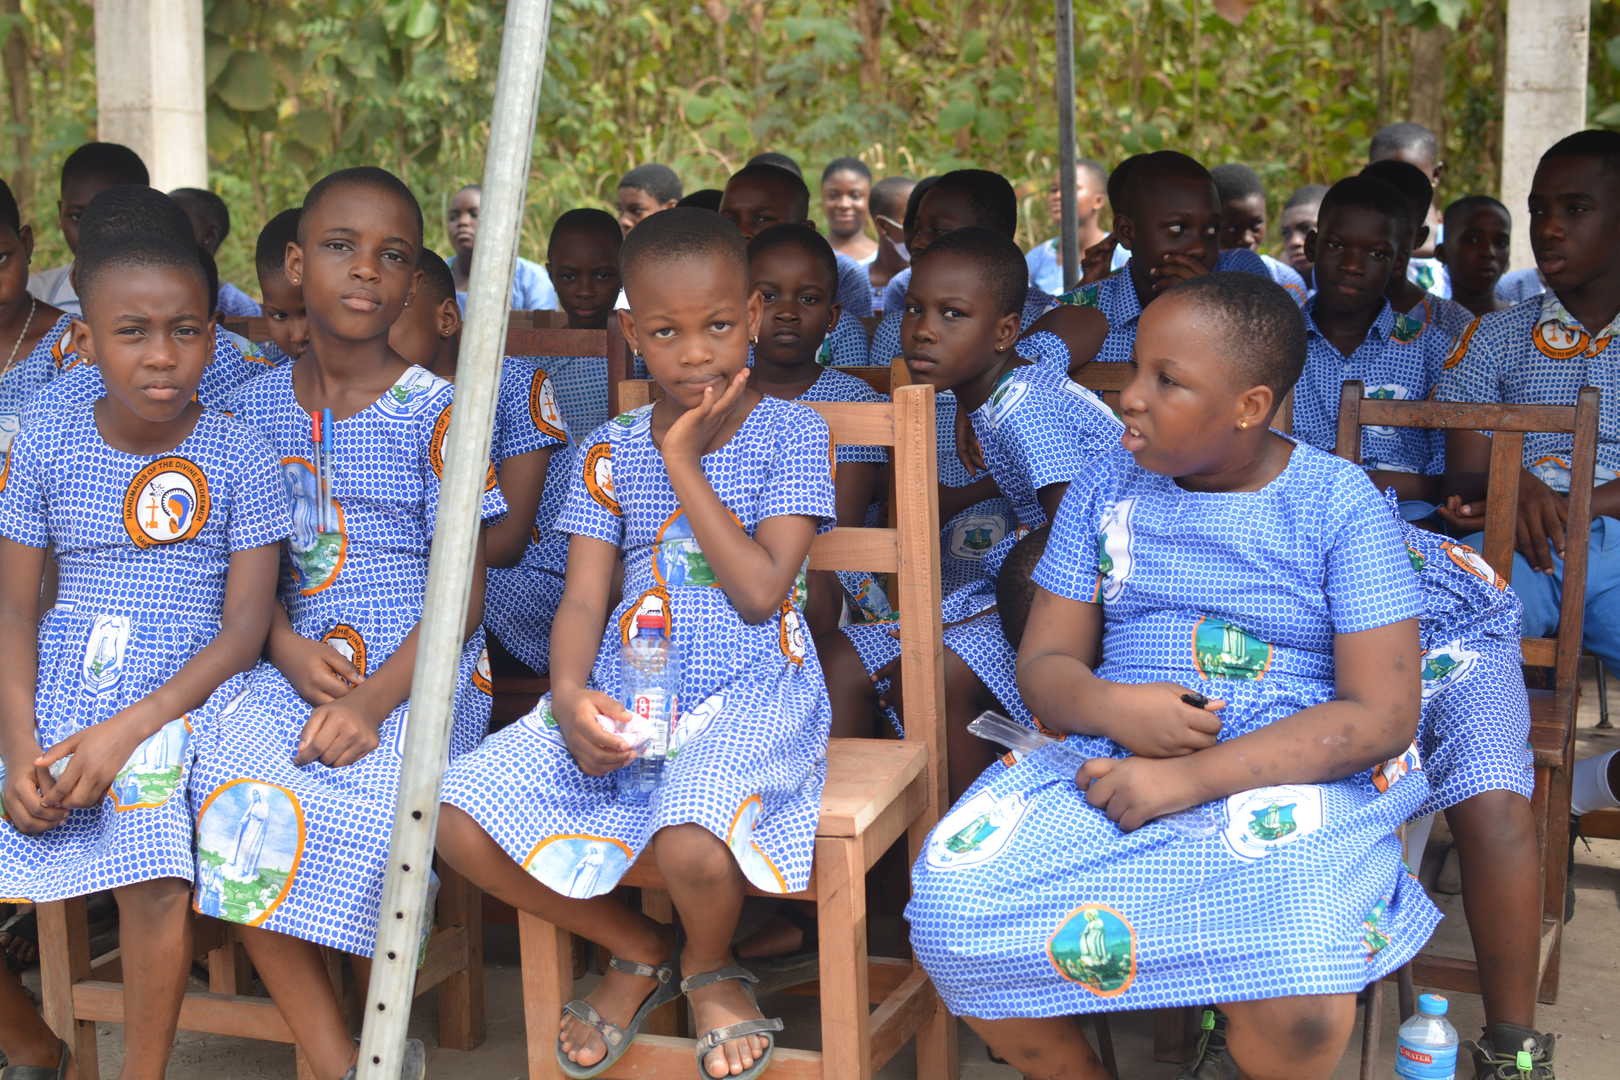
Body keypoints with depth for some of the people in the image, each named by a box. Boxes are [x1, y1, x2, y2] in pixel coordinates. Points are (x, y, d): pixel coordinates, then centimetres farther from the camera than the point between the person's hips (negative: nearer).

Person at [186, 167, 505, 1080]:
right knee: (232, 790, -27)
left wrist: (375, 700, -19)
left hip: (421, 672, -3)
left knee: (369, 800, -32)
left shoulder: (434, 411, -3)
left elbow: (462, 590, -6)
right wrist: (288, 649, -7)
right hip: (296, 662, 3)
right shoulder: (255, 405, 10)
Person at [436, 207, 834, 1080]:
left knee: (692, 848, -35)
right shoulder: (610, 453, 9)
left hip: (747, 693, -4)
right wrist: (570, 693, -18)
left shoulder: (790, 435, -2)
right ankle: (637, 951, 10)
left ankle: (709, 968, 7)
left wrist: (684, 466, -11)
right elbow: (583, 598, 3)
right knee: (457, 817, -16)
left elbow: (760, 590, -13)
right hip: (623, 697, 4)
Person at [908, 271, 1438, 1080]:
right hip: (1110, 759, 4)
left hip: (1294, 771, -4)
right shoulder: (1107, 490, 9)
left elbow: (1384, 713, -9)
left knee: (1297, 1003, -33)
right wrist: (1109, 707, -16)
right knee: (949, 908, -22)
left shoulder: (1337, 502, -3)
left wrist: (1191, 778, -18)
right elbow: (1043, 663, 10)